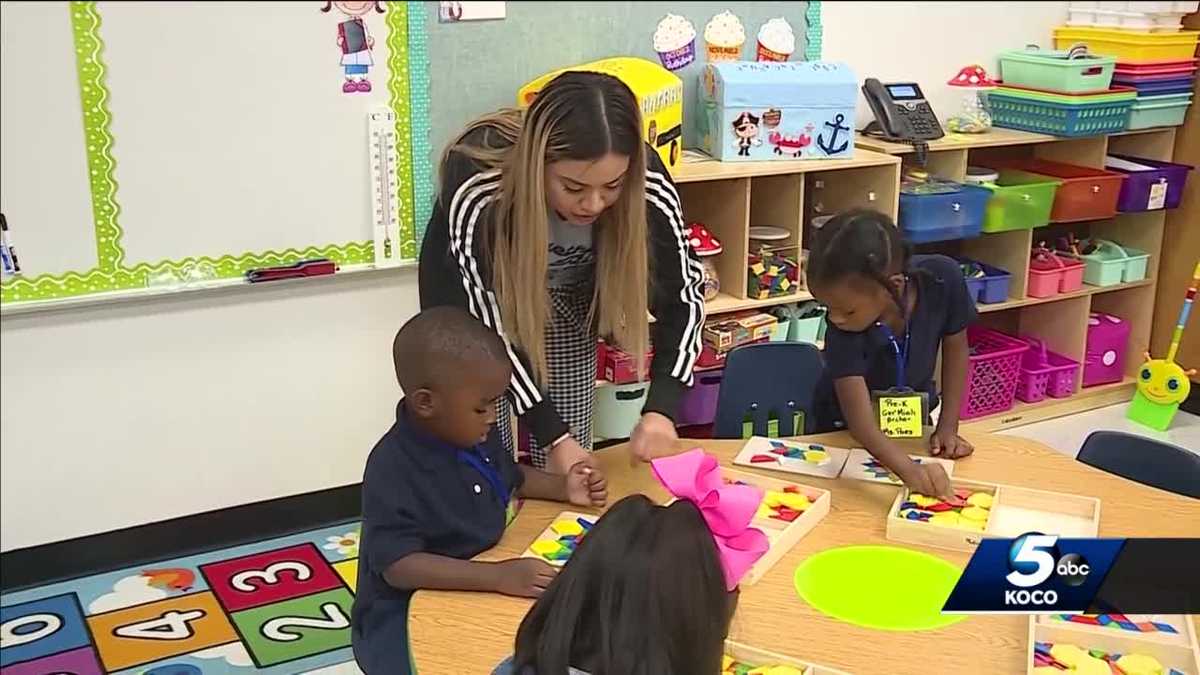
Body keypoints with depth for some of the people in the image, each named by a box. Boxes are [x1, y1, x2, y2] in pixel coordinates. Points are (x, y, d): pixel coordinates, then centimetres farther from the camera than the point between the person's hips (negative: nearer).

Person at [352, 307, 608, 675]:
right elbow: (399, 567, -31)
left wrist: (562, 488, 2)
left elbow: (510, 478, 20)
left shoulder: (473, 433, 0)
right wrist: (499, 577, -37)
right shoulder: (393, 471, -26)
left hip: (476, 588, 8)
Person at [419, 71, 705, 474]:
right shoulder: (478, 189, -38)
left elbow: (682, 293, -17)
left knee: (573, 464, 6)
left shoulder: (648, 183, -31)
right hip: (473, 297, -2)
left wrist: (662, 407, -29)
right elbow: (491, 327, -29)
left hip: (570, 296, 2)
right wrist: (551, 435, -30)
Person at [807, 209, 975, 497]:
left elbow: (955, 348, -12)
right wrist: (910, 470, -60)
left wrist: (947, 427, -13)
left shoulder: (943, 278, -31)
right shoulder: (842, 331, -37)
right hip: (846, 431, -2)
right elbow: (862, 423, -43)